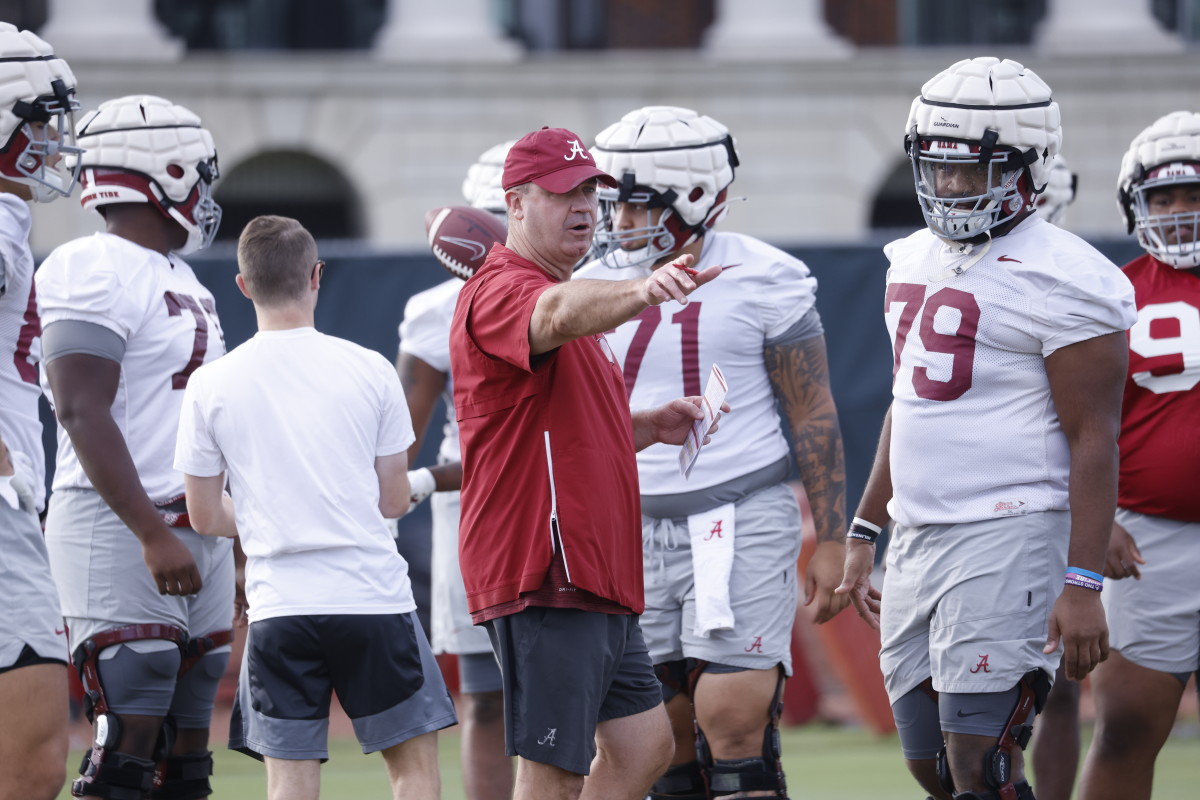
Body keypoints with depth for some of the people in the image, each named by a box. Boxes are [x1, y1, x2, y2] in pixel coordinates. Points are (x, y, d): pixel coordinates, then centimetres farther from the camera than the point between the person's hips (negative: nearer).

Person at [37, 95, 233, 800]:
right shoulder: (95, 274, -12)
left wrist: (236, 545, 23)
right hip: (119, 530, -9)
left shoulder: (179, 279, 18)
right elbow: (83, 414, -20)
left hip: (197, 528, 10)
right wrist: (153, 535, -26)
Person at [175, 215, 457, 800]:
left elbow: (205, 516, 7)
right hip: (374, 597, 0)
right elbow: (394, 500, 6)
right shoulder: (369, 370, -1)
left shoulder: (210, 385, 0)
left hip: (278, 604, 0)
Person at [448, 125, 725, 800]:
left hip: (596, 577, 10)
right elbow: (559, 314, -37)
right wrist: (642, 291, -56)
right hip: (543, 575, -10)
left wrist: (650, 426, 13)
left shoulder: (565, 292, 23)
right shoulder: (500, 292, -11)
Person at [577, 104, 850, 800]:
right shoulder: (600, 286, 8)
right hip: (638, 528, 5)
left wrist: (831, 542, -6)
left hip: (741, 519, -5)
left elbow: (814, 416, -3)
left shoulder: (763, 282, -5)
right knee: (663, 742, 3)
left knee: (731, 718, -14)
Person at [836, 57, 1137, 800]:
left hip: (1011, 539, -9)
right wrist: (864, 533, 25)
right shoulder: (915, 262, 15)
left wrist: (1083, 583, -19)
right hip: (920, 539, 9)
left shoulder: (1060, 282, -11)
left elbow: (1094, 440, -13)